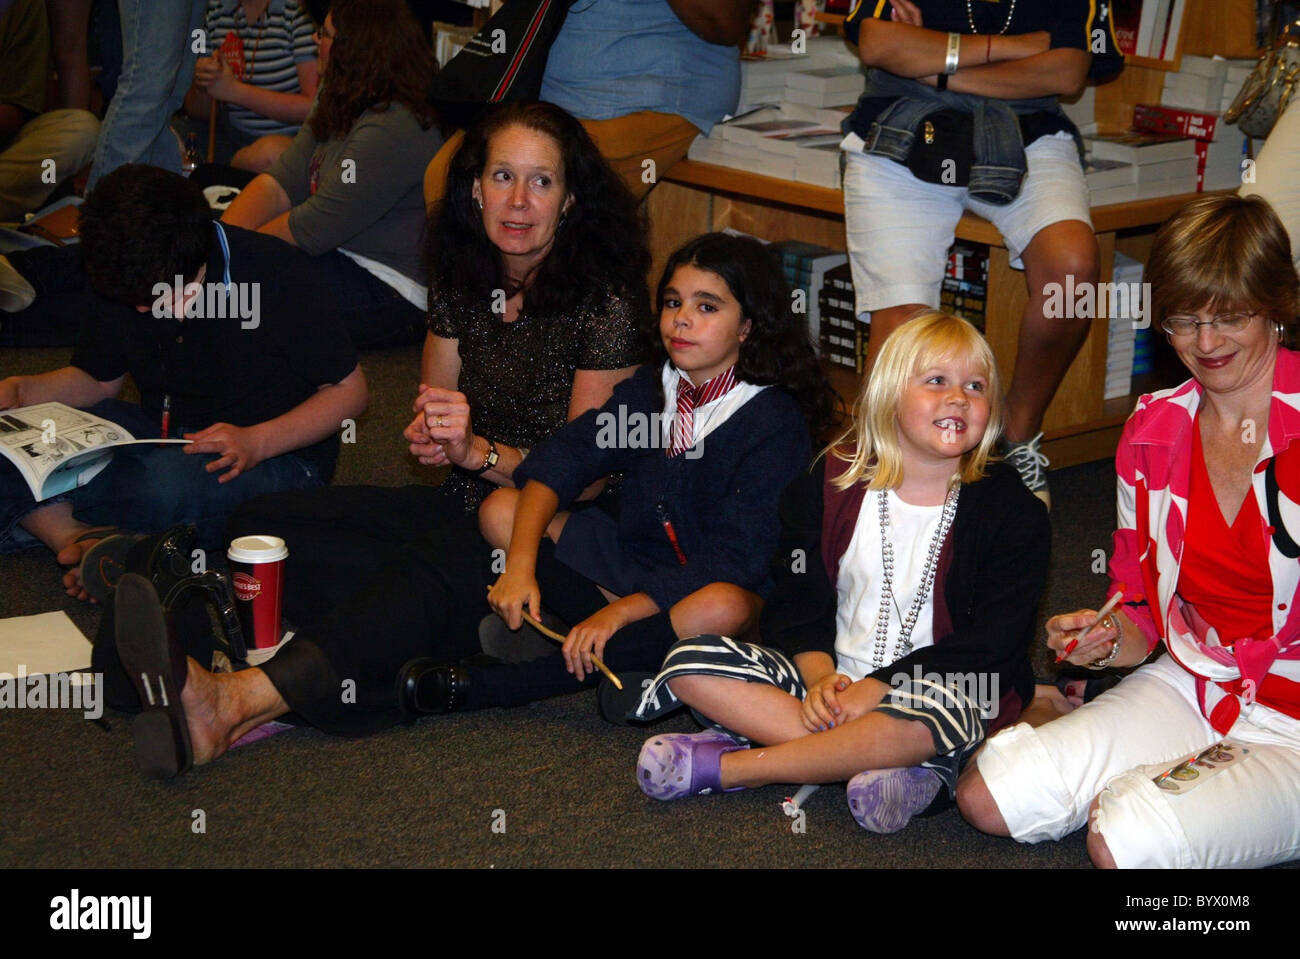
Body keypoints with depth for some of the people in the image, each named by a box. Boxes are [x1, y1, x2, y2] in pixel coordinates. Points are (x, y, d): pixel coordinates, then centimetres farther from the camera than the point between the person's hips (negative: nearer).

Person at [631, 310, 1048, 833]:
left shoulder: (1013, 511, -4)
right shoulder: (831, 481, 4)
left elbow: (991, 643, -12)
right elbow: (798, 599, 4)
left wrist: (875, 688, -21)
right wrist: (820, 677, -17)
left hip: (932, 685, -3)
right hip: (833, 679, 4)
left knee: (938, 710, -41)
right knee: (689, 662, -16)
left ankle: (724, 766, -25)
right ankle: (897, 764, -28)